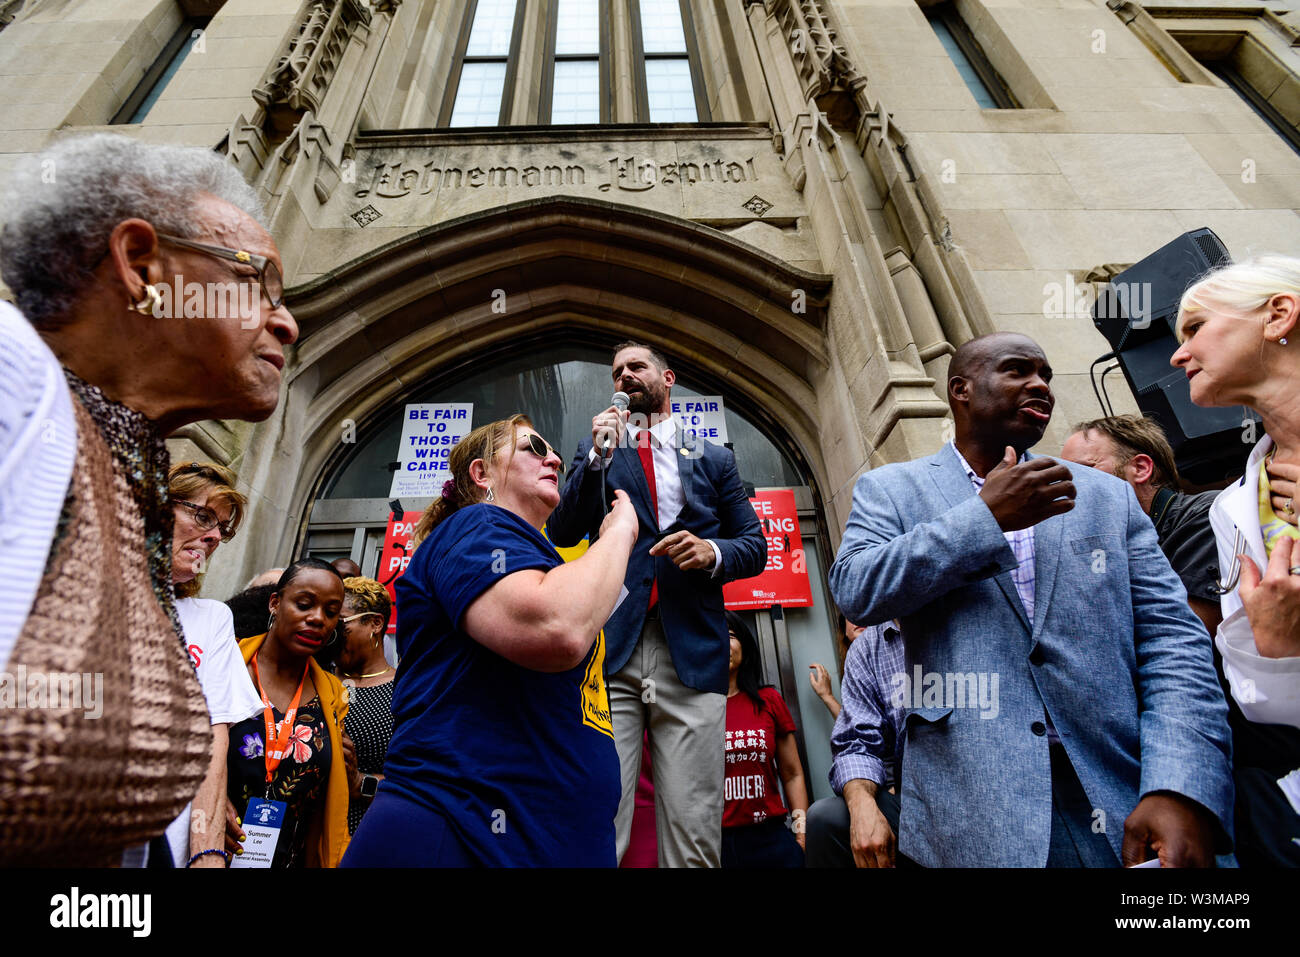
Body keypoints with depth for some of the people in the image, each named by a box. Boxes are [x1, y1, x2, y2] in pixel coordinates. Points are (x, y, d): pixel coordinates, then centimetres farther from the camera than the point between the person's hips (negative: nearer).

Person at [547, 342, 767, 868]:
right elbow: (561, 534, 6)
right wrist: (599, 456, -4)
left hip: (691, 652, 0)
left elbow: (755, 546, 14)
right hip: (609, 650, 0)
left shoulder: (715, 459, 17)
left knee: (693, 837, 0)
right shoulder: (598, 448, 18)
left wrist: (714, 551, -8)